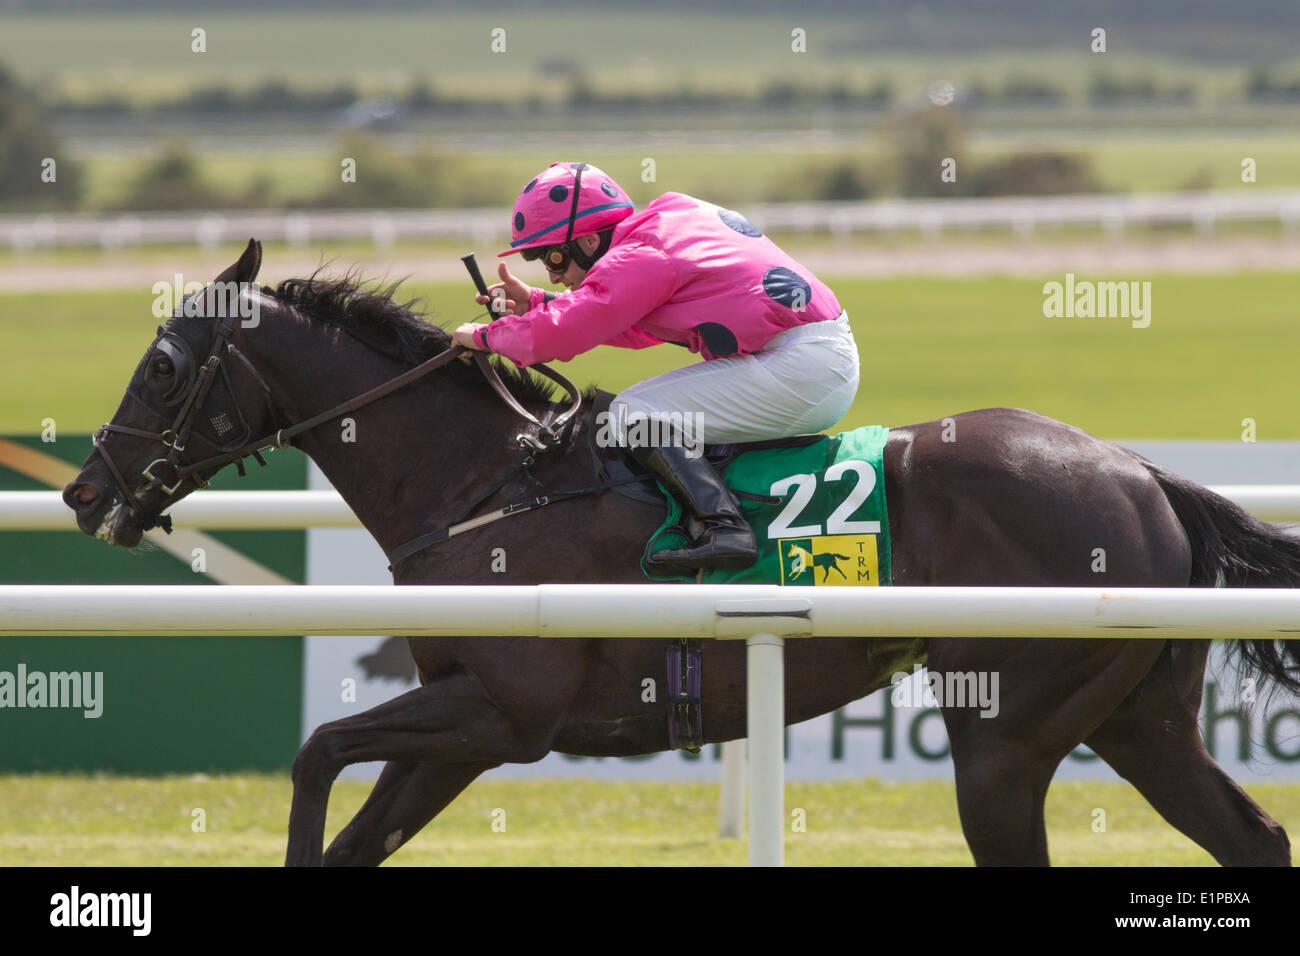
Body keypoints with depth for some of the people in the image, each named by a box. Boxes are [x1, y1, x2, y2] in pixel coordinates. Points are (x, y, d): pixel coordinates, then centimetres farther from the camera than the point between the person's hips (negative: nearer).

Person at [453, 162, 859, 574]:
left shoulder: (639, 260, -12)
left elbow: (557, 334, -17)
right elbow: (637, 329, 29)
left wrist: (484, 335, 1)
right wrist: (537, 303, 26)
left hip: (798, 366, -10)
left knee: (632, 413, -10)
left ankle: (724, 528, -23)